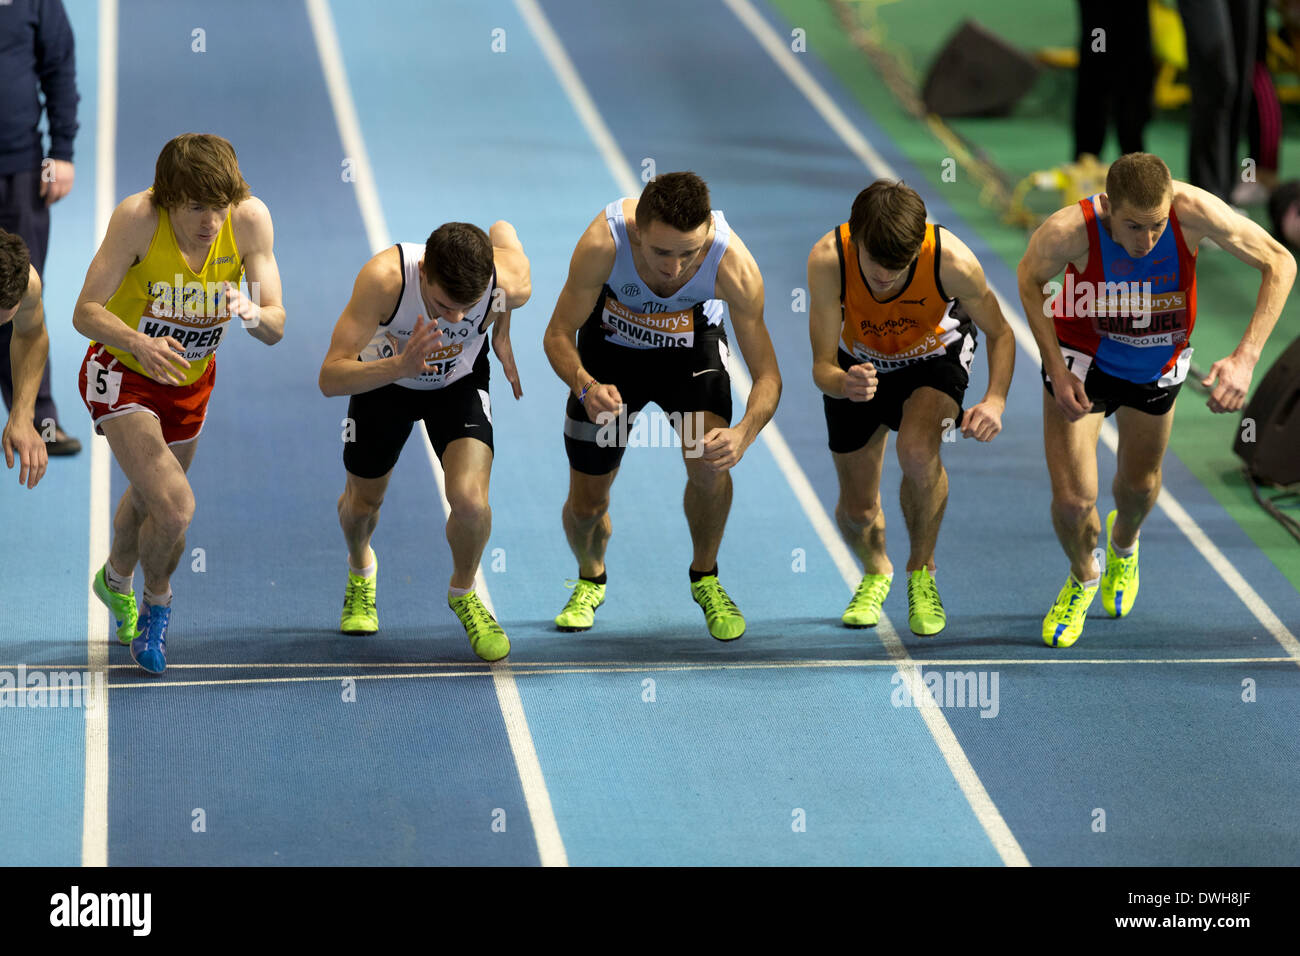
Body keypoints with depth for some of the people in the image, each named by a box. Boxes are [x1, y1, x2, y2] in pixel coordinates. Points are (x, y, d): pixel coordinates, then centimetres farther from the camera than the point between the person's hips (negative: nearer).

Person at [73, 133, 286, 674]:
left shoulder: (250, 219, -22)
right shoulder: (138, 218, -31)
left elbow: (276, 327, -20)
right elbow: (86, 312, -28)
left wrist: (253, 313, -43)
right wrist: (139, 343, -47)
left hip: (191, 381, 4)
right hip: (122, 373, -4)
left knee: (148, 499, 25)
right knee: (174, 508, -20)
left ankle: (117, 579, 59)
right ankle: (157, 600, 13)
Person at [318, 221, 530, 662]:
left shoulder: (512, 284, -36)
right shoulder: (384, 277, -43)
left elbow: (501, 228, -9)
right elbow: (330, 378, -40)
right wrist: (400, 366, -58)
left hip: (460, 382, 0)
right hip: (383, 377, 0)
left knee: (470, 501, -20)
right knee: (362, 501, 17)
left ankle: (463, 592, 14)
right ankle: (361, 569, 56)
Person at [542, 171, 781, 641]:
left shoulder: (733, 264, -36)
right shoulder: (602, 243, -38)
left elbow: (766, 374, -29)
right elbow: (558, 334, -25)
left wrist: (743, 433, -49)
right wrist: (585, 387, -46)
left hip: (691, 343, 0)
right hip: (611, 343, 0)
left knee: (709, 462, -25)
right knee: (586, 505, 4)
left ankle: (705, 577, 4)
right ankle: (590, 580, 40)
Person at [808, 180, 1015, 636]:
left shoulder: (952, 261, -37)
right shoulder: (827, 260, -37)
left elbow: (1000, 334, -18)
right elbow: (822, 366, -32)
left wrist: (995, 400, -36)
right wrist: (843, 384, -56)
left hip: (934, 355, -1)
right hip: (859, 365, 2)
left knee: (917, 450, -31)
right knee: (857, 510, 4)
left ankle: (922, 572, -4)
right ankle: (876, 573, 43)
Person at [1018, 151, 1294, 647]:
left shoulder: (1194, 211, -36)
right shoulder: (1070, 230, -37)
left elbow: (1280, 262, -23)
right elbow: (1030, 277, -12)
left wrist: (1245, 358, -32)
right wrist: (1056, 368, -18)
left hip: (1156, 364, 2)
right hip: (1082, 359, -2)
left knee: (1140, 485, 22)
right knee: (1072, 500, -9)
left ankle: (1123, 543, 60)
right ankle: (1083, 577, 28)